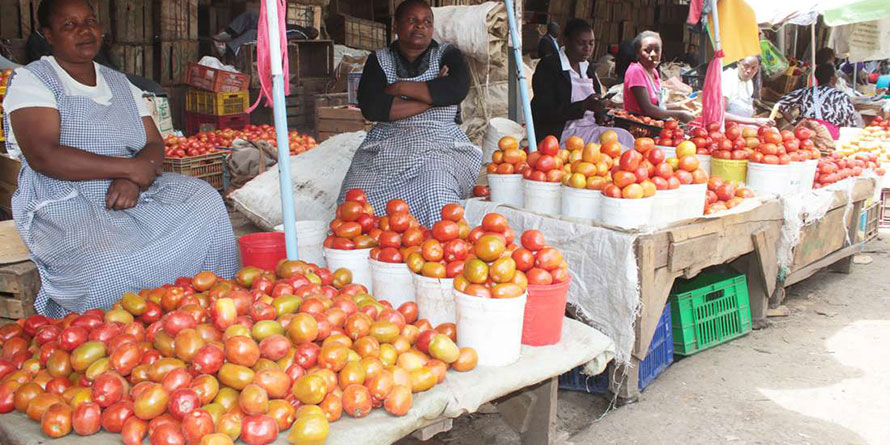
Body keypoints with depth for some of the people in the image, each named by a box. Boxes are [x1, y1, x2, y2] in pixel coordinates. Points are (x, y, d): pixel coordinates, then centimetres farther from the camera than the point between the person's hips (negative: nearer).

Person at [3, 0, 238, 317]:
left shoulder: (120, 83, 19)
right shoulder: (31, 81, 1)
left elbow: (155, 145, 10)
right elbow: (43, 156, -15)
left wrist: (132, 181, -14)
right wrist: (130, 168, -16)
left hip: (133, 193, 6)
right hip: (66, 204, -5)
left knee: (205, 201, -18)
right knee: (109, 268, -35)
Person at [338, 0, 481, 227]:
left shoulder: (447, 55, 12)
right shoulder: (379, 60, 13)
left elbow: (458, 89, -11)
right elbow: (371, 108, -5)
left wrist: (401, 88, -7)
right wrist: (432, 96, -6)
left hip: (440, 145, -1)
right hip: (386, 146, 1)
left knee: (436, 194, -34)